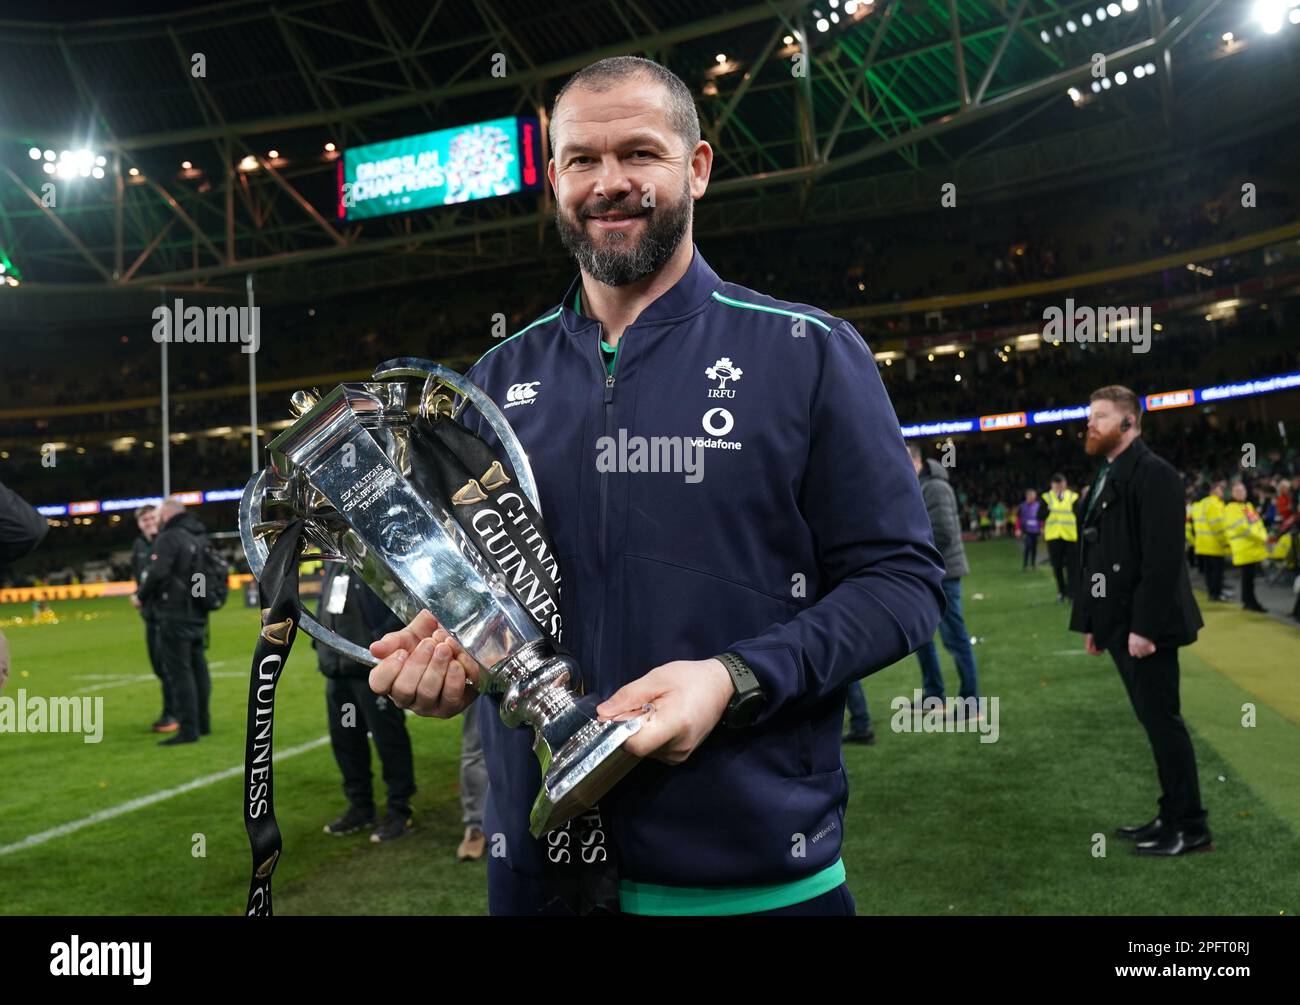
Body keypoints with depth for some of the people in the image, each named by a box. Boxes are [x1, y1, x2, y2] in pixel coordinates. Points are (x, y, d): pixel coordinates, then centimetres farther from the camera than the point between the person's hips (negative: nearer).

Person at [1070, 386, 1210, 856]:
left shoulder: (1153, 473, -13)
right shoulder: (1106, 477, 15)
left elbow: (1163, 556, -21)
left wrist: (1144, 625, -23)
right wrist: (1093, 621, 14)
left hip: (1144, 626, -9)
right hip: (1118, 624, 9)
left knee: (1163, 721, -1)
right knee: (1155, 722, 15)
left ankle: (1190, 827, 11)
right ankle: (1173, 816, 25)